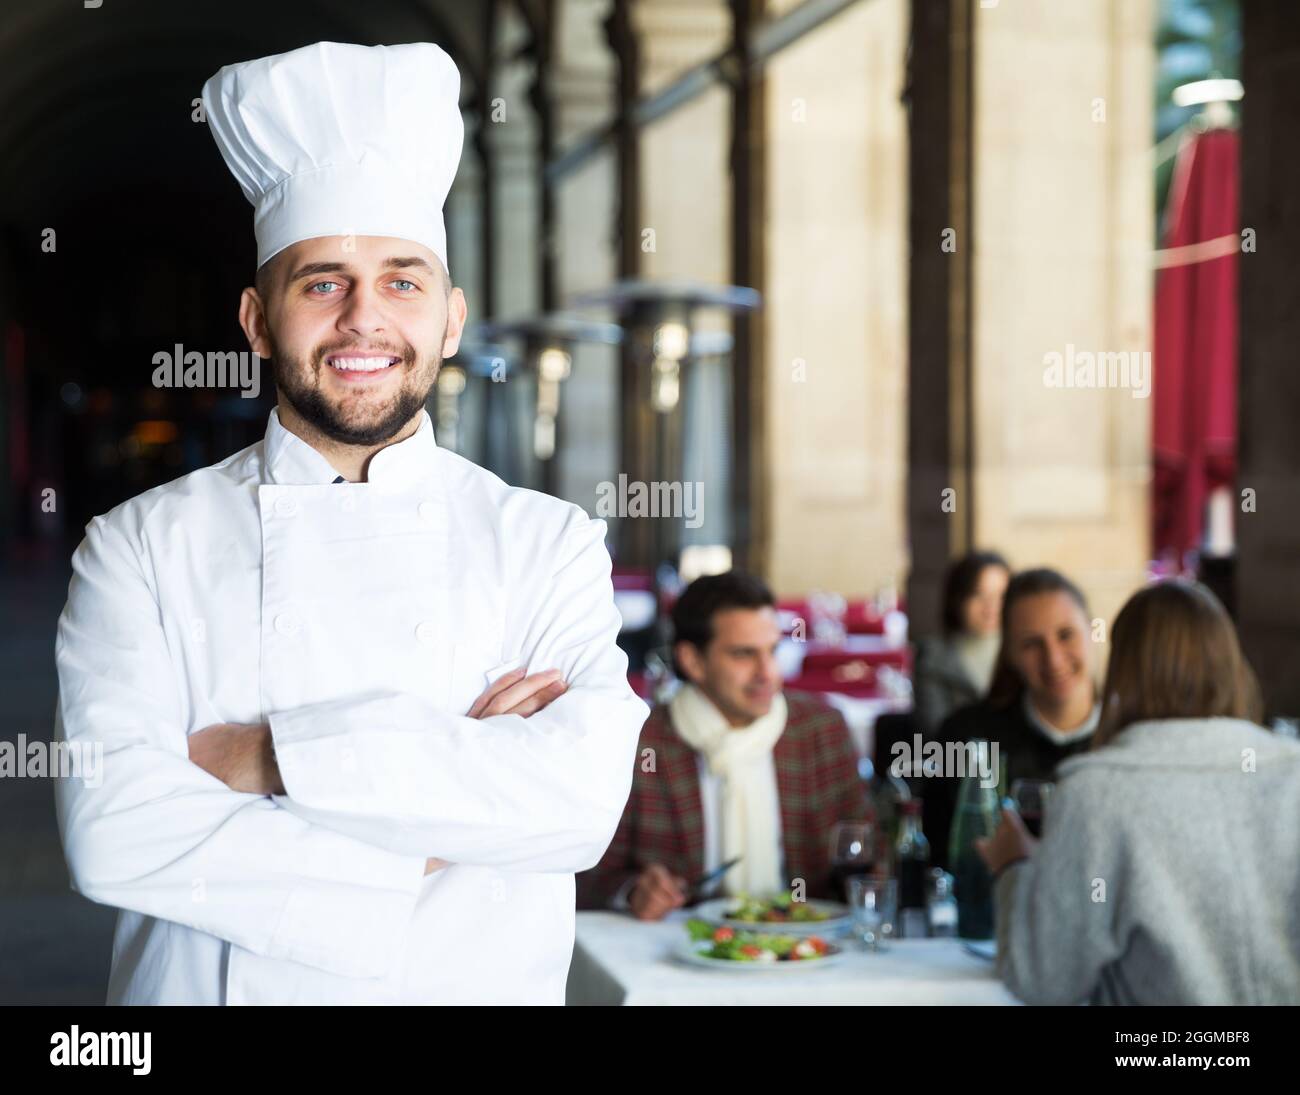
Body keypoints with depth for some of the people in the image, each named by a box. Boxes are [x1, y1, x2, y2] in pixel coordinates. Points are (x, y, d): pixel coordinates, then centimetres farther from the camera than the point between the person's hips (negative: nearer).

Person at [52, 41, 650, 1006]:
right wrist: (422, 849, -20)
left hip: (475, 988, 1)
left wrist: (264, 756, -20)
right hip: (201, 986, 0)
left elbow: (583, 794, -20)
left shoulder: (549, 544, -5)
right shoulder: (140, 547, -5)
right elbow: (113, 832, -18)